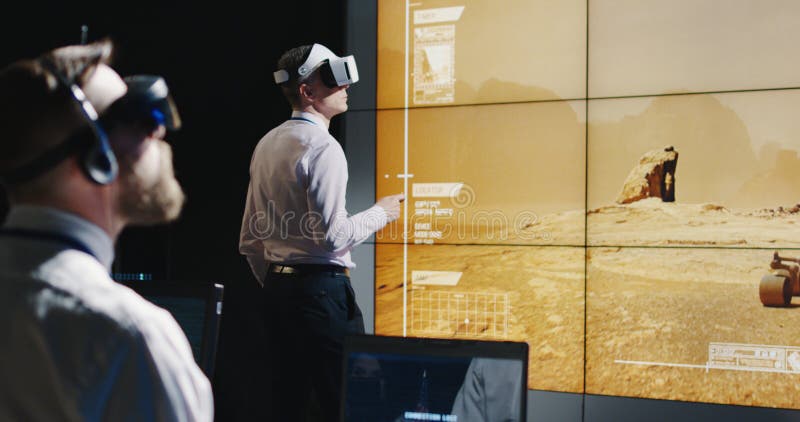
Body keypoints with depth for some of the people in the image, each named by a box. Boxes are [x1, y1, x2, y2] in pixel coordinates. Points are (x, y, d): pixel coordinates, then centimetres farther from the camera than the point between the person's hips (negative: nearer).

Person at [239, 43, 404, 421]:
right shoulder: (323, 147, -13)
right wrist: (381, 213, -4)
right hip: (321, 287, -9)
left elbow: (250, 240, 16)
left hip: (277, 286, 9)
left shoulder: (267, 145, 13)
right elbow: (333, 235, -19)